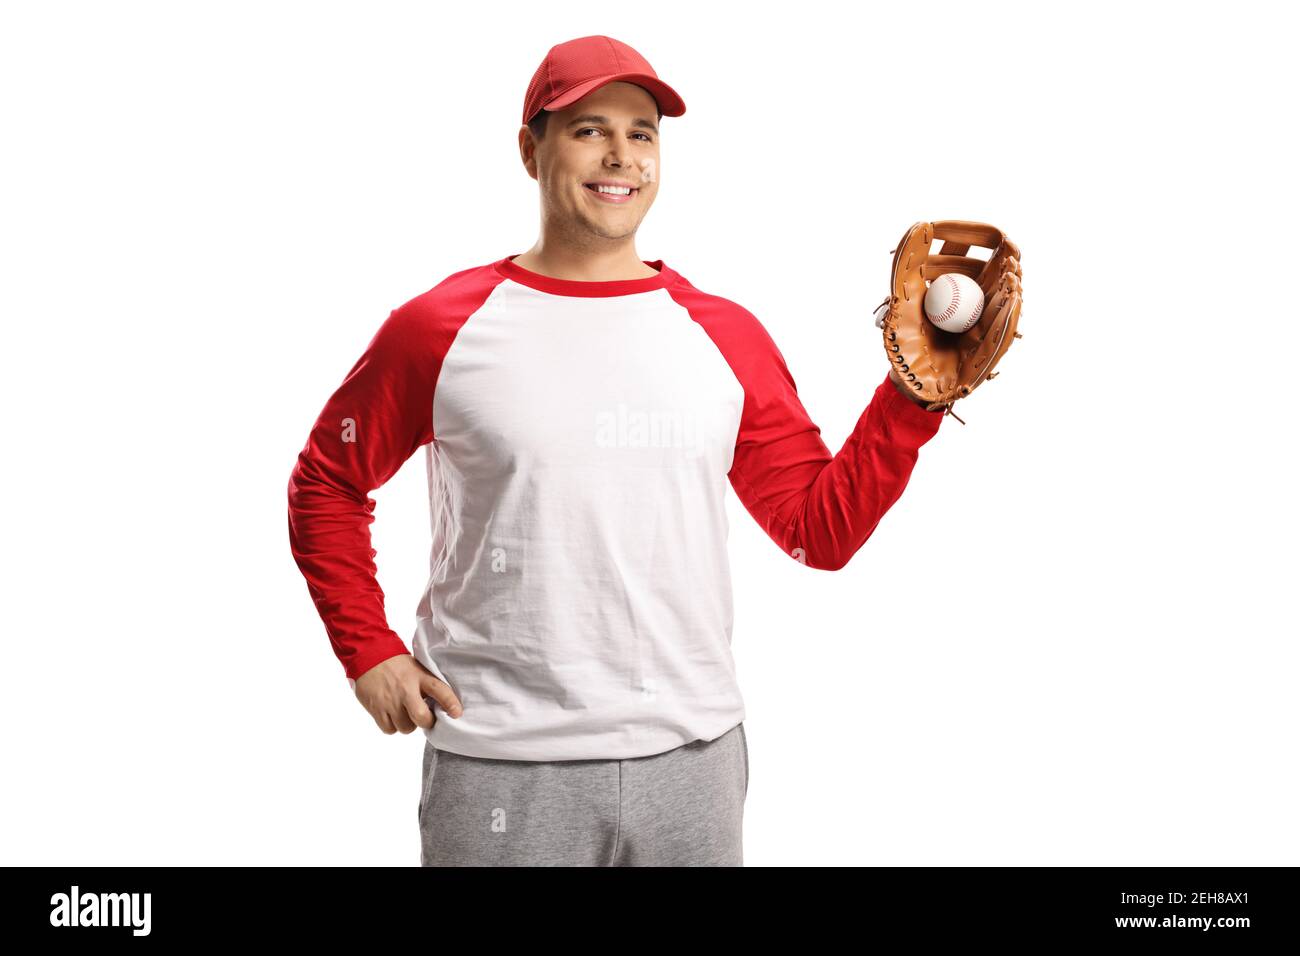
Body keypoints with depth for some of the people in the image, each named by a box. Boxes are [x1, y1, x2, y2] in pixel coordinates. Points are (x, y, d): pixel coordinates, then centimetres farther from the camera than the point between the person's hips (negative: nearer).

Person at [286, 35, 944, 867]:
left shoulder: (725, 337, 5)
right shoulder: (441, 329, -2)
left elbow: (822, 530, 6)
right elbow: (326, 485, 9)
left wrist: (911, 398, -4)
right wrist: (369, 651, 1)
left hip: (691, 752, 3)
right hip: (501, 765, -2)